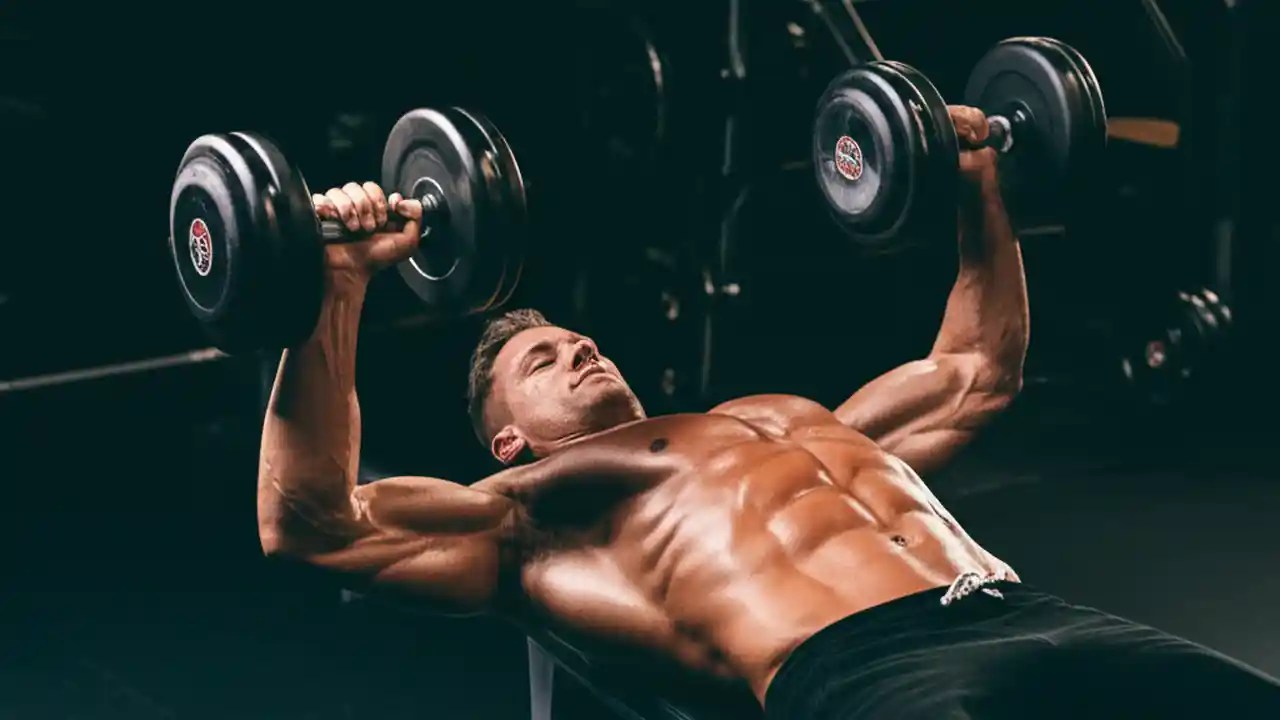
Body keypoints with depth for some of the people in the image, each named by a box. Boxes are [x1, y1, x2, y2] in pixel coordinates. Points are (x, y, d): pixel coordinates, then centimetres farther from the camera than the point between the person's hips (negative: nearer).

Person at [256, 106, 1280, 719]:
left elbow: (980, 374, 49)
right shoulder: (537, 514, 20)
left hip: (1035, 619, 6)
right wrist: (337, 291, -3)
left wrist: (980, 191, 44)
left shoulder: (787, 417, 37)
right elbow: (311, 522, 6)